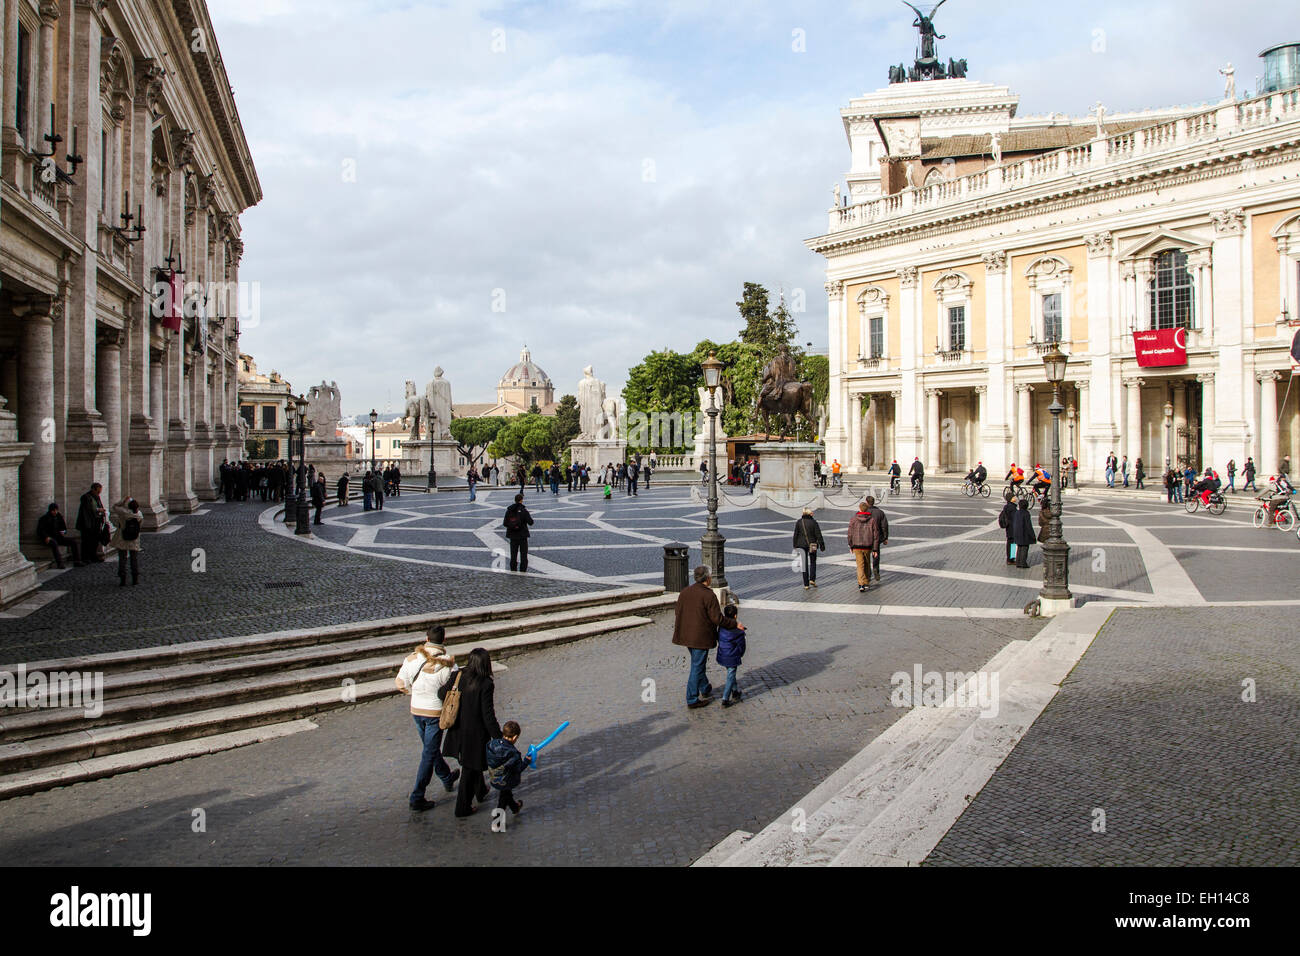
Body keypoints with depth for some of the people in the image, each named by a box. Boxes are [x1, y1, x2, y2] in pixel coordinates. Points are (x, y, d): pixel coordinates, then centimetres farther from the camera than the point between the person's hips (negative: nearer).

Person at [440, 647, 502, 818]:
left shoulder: (458, 676, -9)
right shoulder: (486, 684, -24)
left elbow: (442, 693, 4)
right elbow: (488, 715, -21)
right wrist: (499, 737, -10)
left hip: (458, 730, 6)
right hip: (476, 732, -6)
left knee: (472, 763, 27)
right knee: (470, 768, 10)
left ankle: (481, 792, 49)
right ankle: (463, 807, 20)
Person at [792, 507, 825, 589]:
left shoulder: (798, 522, 0)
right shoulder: (813, 522, -8)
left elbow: (795, 535, 3)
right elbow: (818, 535, -8)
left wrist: (795, 546, 10)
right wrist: (822, 545, -2)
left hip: (801, 545, 2)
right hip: (812, 545, -2)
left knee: (804, 564, 6)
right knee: (813, 562, 16)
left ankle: (806, 585, 5)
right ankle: (812, 579, 0)